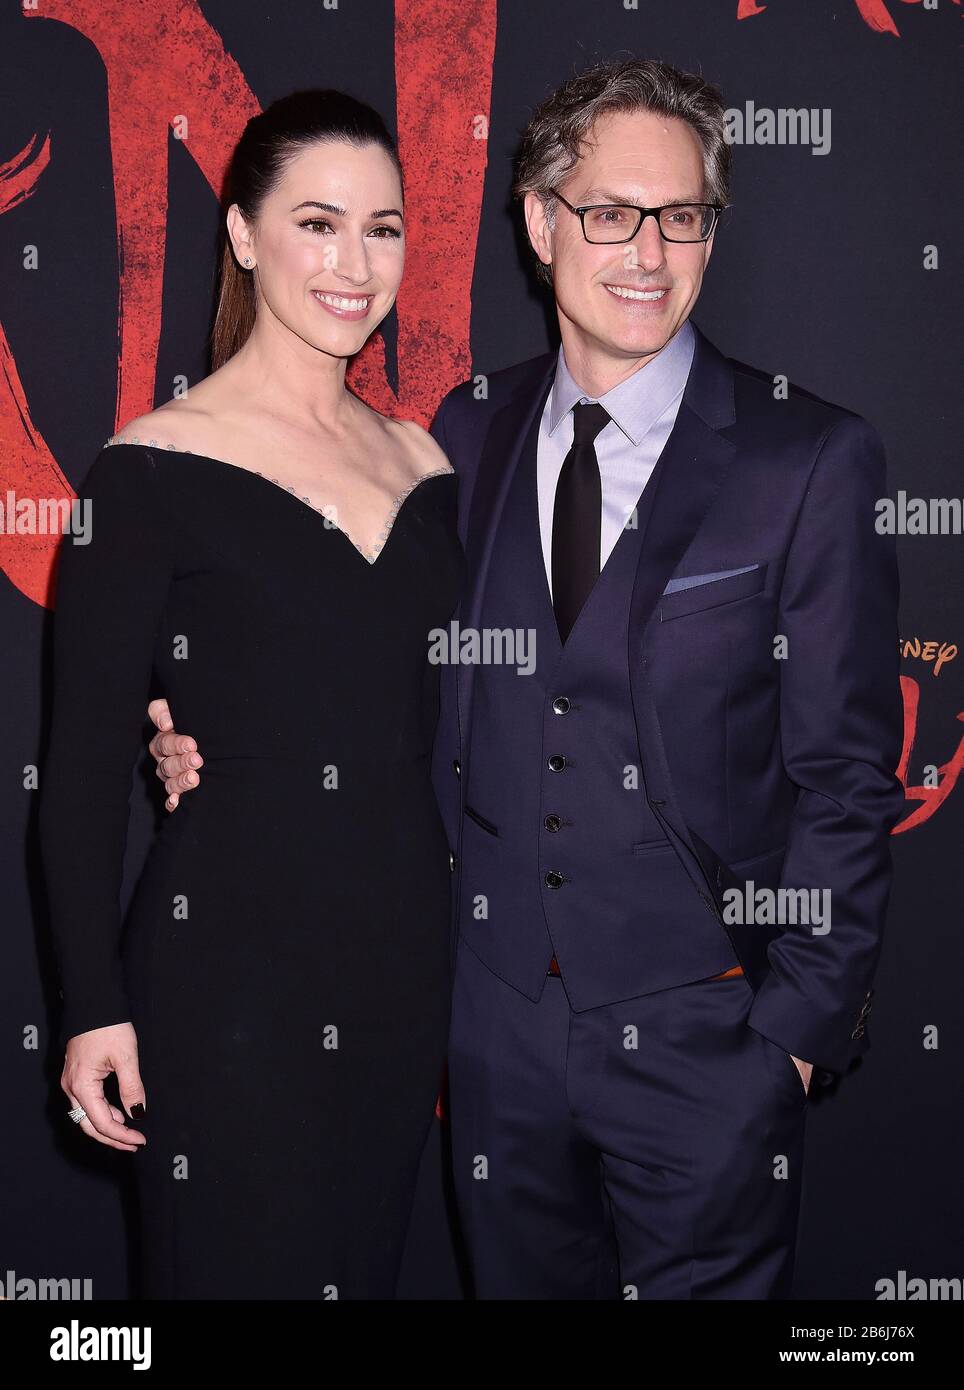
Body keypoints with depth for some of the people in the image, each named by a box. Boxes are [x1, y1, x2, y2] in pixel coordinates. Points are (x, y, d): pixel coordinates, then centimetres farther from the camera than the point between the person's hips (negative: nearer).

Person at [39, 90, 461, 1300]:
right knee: (242, 1267, 4)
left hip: (404, 961, 6)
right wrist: (94, 1008, -11)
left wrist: (457, 941, 13)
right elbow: (83, 761, -9)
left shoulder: (419, 462, 8)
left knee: (367, 1264, 16)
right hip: (228, 964, -5)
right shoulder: (156, 467, -9)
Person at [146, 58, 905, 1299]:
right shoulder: (466, 434, 4)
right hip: (499, 1022, 4)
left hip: (701, 1039, -3)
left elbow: (845, 775, -7)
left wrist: (802, 1020, -10)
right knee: (520, 1282, 19)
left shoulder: (812, 460, -8)